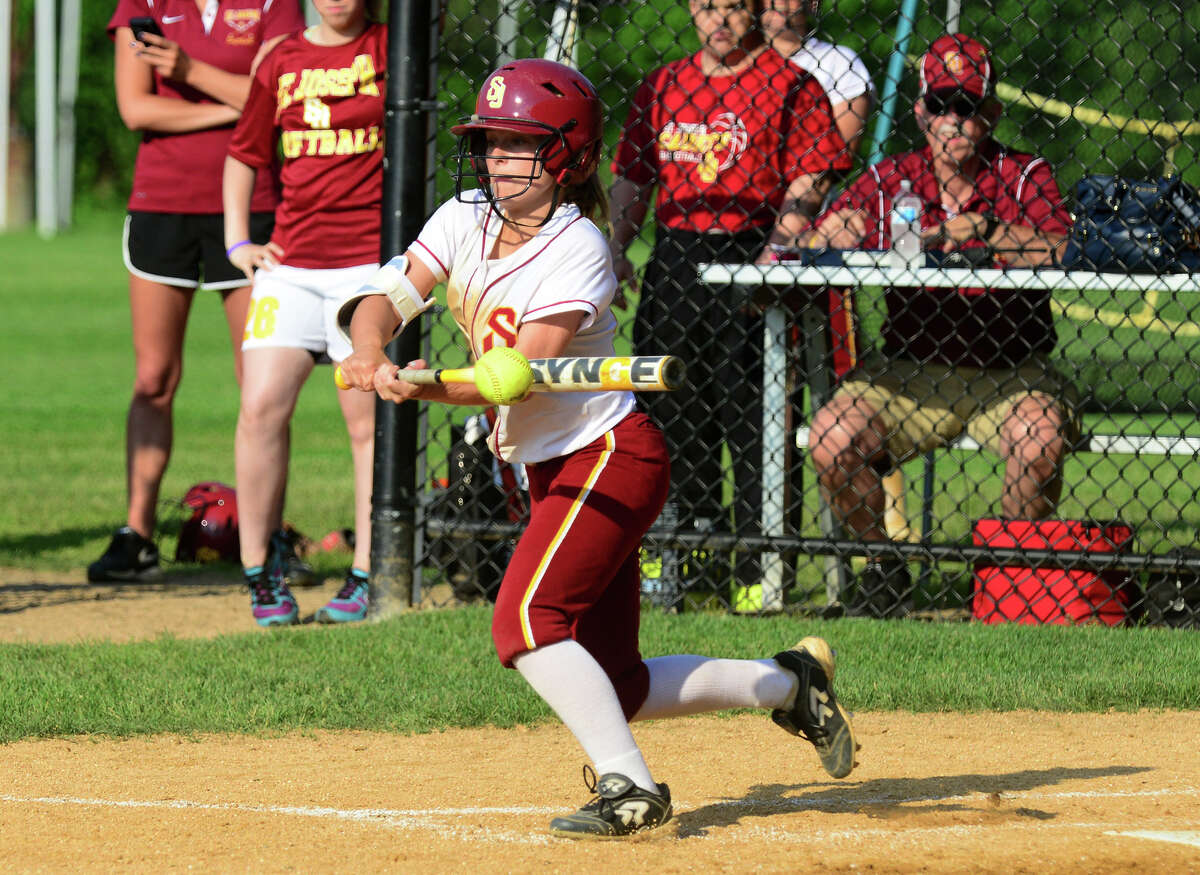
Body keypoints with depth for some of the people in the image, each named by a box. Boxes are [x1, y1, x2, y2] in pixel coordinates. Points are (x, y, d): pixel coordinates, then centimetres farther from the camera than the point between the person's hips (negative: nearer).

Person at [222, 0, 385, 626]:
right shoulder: (282, 62, 11)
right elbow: (245, 155, 18)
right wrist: (237, 241, 10)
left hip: (370, 262, -3)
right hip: (290, 263, 3)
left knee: (370, 422, -2)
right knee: (261, 406, -8)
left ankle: (367, 576, 7)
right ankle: (260, 571, 3)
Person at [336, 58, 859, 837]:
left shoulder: (579, 250, -17)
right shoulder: (465, 220, 4)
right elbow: (388, 297, -7)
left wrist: (419, 388, -38)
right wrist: (370, 352, -29)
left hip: (611, 456, -8)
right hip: (552, 469, 8)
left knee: (527, 619, -25)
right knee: (610, 688, 9)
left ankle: (630, 787, -21)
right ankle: (791, 682, 26)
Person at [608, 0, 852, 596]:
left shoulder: (789, 84, 0)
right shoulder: (663, 86, 17)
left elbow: (810, 182, -7)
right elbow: (633, 176, 20)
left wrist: (773, 253, -19)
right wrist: (616, 248, 5)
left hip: (750, 254, -6)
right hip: (673, 261, 6)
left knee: (749, 409, -8)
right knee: (671, 404, 7)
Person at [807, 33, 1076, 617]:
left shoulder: (1025, 177, 1)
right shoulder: (887, 182, 7)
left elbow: (1055, 251, -17)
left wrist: (988, 233, -33)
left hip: (1009, 372, -2)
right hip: (909, 372, 2)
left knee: (1042, 438, -32)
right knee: (831, 439, -21)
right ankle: (882, 568, 4)